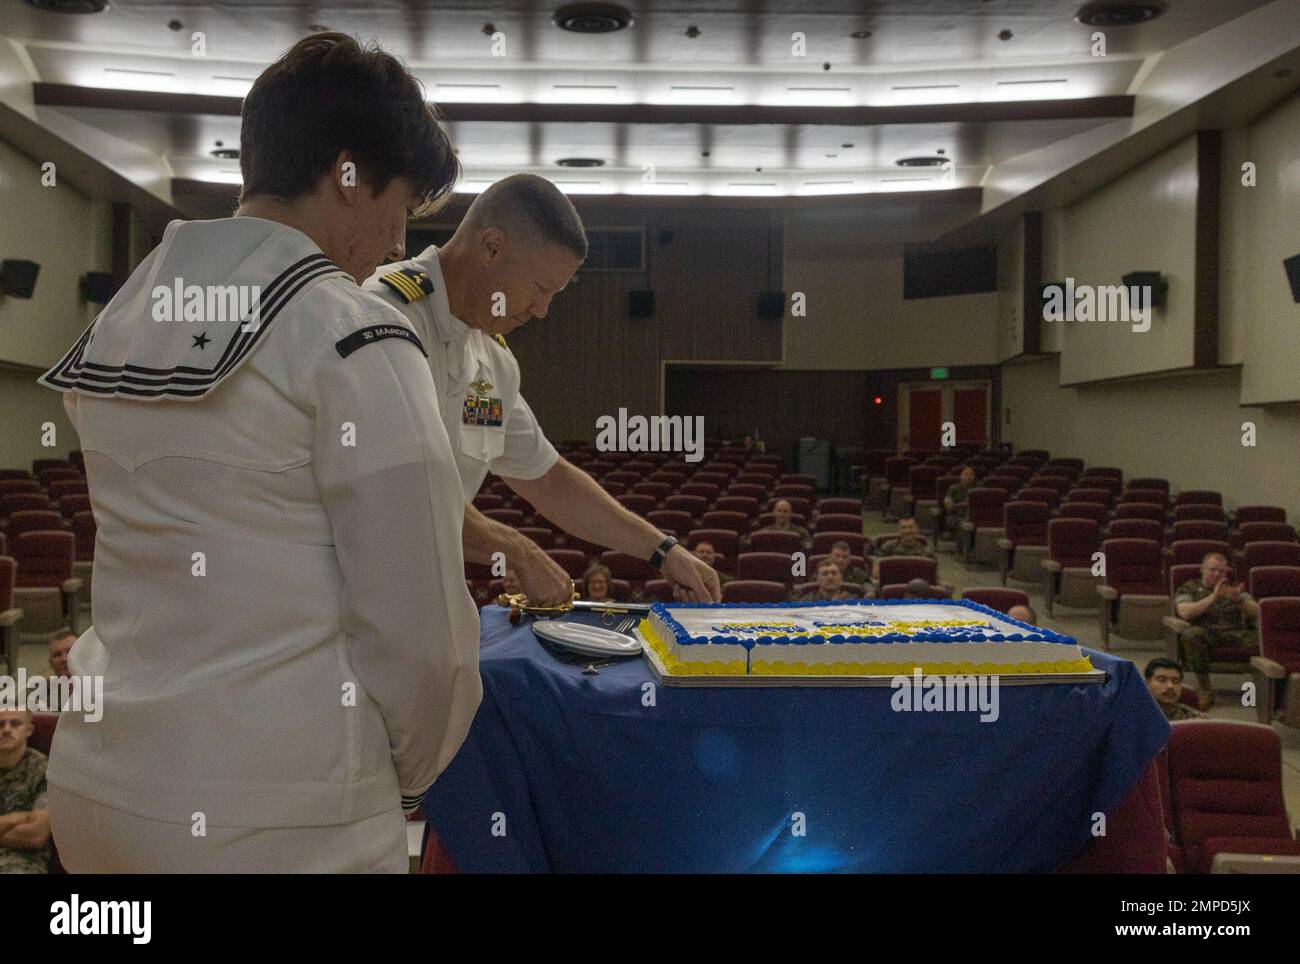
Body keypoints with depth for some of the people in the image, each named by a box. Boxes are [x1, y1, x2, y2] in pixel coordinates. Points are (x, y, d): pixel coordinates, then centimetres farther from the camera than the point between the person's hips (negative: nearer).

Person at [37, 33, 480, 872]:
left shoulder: (121, 323, 6)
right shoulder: (352, 338, -15)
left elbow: (164, 568, 11)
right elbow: (415, 618, -15)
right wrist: (413, 770, 4)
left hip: (99, 778, 7)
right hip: (277, 813, -7)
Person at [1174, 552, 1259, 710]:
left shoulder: (1234, 588, 26)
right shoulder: (1188, 588, 16)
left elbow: (1257, 612, 12)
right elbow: (1185, 612, -5)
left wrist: (1239, 599, -8)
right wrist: (1213, 597, -10)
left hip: (1235, 633, 2)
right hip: (1206, 633, -2)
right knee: (1191, 634, -39)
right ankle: (1204, 689, -29)